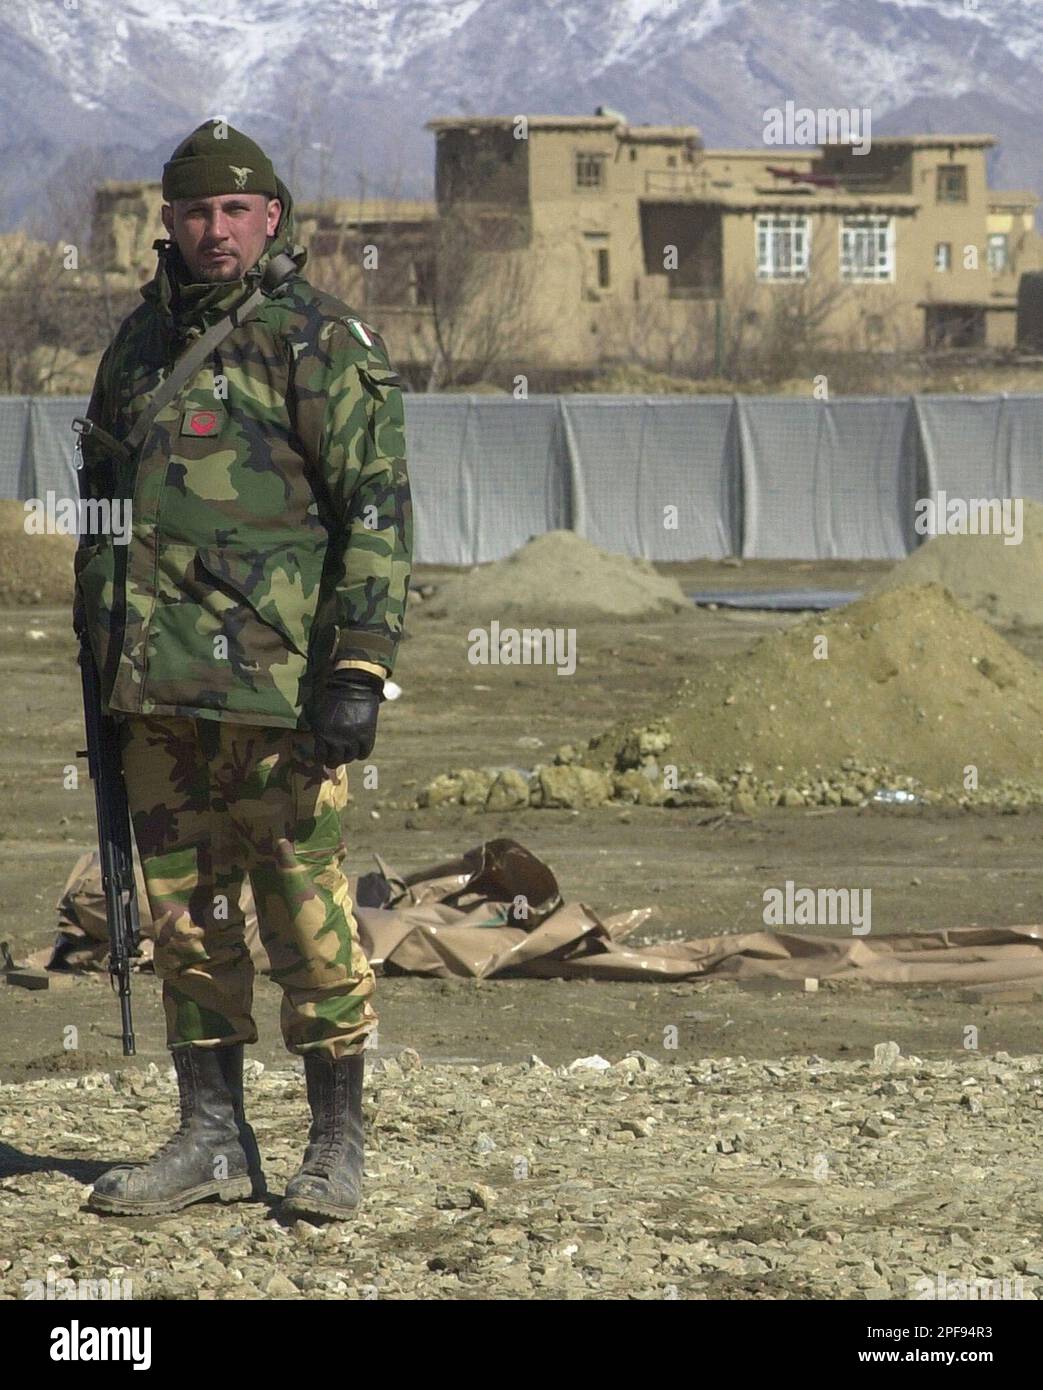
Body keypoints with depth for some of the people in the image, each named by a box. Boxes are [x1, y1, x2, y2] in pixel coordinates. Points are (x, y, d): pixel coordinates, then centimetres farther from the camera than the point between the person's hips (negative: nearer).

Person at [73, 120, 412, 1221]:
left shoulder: (323, 344, -4)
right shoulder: (138, 343, 16)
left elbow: (376, 511, -8)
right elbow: (101, 502, 24)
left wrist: (359, 672, -16)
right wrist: (97, 661, 19)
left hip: (272, 680, -6)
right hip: (156, 691, 6)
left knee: (305, 912, -3)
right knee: (183, 911, 8)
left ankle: (338, 1142, 5)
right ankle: (212, 1139, 16)